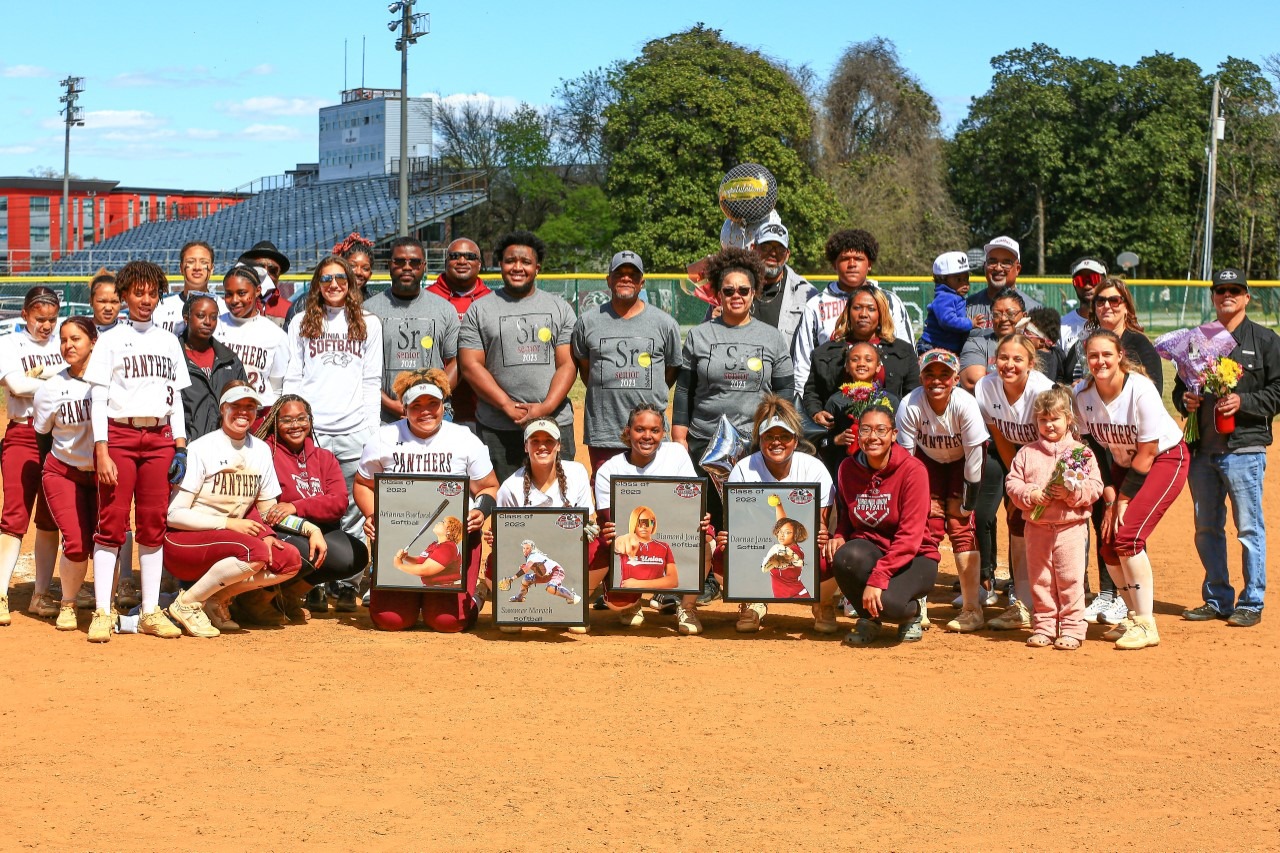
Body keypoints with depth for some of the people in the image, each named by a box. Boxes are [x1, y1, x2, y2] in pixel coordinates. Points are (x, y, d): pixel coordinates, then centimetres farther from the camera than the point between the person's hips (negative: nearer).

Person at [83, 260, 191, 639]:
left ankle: (150, 612, 9)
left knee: (153, 526, 4)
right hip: (119, 435, -3)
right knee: (111, 523, -6)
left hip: (159, 438, 4)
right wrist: (102, 452, -11)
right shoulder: (110, 340, 3)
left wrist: (180, 446, 6)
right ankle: (102, 611, -4)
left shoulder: (168, 341, 15)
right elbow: (98, 399, -2)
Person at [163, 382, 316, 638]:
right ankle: (188, 603, -15)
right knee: (255, 552, -33)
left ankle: (218, 597, -3)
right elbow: (174, 514, -15)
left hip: (226, 542, 6)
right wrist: (229, 523, -22)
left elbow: (269, 512, 15)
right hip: (183, 541, -6)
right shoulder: (201, 449, -10)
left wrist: (310, 528, -1)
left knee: (291, 560, -17)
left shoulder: (261, 450, 9)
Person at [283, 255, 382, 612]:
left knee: (352, 513, -1)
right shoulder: (301, 323, 12)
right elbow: (292, 379, 10)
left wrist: (371, 429, 2)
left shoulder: (369, 324, 12)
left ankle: (347, 585, 4)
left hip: (354, 432, 0)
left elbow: (372, 380, 10)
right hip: (310, 430, 0)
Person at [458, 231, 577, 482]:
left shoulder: (559, 308, 10)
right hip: (496, 429, -1)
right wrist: (508, 406, -12)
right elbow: (470, 366, -1)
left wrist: (546, 407, -13)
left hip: (556, 423, 1)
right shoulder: (479, 310, 7)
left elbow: (568, 364, 3)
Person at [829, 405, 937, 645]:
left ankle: (913, 612, 8)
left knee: (887, 602, -34)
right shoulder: (848, 469, -1)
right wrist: (839, 536, -12)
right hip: (870, 548, 4)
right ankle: (868, 619, -2)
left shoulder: (913, 470, -16)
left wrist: (877, 578, -30)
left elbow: (910, 536, -21)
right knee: (845, 557, -33)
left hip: (915, 558, -4)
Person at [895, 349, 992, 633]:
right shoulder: (909, 406, -28)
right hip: (928, 458, 2)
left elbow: (974, 457, -24)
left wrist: (967, 505, -20)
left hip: (963, 459, -2)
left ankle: (972, 609, -10)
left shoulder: (966, 404, -32)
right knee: (929, 524, -10)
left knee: (960, 525, -12)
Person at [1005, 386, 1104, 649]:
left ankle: (1072, 628, 4)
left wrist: (1072, 493, -20)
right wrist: (1031, 494, -14)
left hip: (1071, 526, -3)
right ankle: (1044, 627, 17)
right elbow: (1012, 482, 3)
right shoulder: (1027, 453, 8)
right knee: (1039, 580, 8)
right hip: (1037, 526, 3)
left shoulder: (1081, 452, 1)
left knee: (1070, 579, -3)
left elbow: (1095, 487, -4)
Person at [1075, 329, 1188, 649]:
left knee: (1127, 536, -20)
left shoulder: (1141, 390, -27)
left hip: (1166, 458, -6)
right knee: (1108, 546, -1)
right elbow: (1091, 449, -3)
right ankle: (1136, 617, 19)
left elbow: (1147, 453, -21)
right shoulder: (1082, 394, -12)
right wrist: (1109, 496, -10)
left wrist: (1123, 500, -17)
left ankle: (1146, 625, -11)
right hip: (1123, 464, 6)